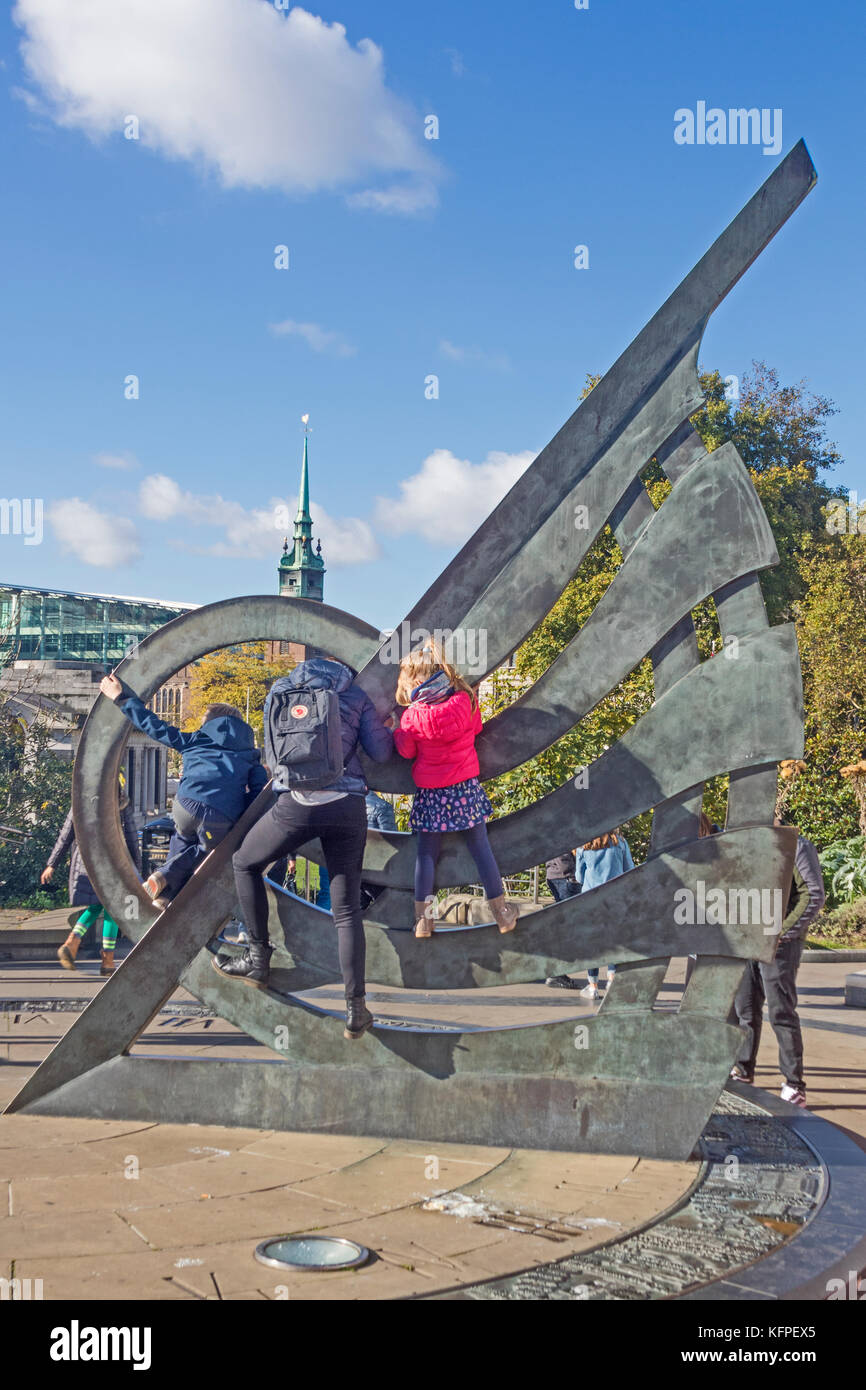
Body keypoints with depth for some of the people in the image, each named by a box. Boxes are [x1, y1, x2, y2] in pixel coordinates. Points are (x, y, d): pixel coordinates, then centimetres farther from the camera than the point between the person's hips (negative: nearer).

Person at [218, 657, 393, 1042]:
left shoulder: (279, 691, 18)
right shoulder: (354, 694, 15)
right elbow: (381, 752, 11)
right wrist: (386, 725, 30)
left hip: (297, 803, -1)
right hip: (348, 805, 1)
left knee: (245, 863, 26)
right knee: (347, 909, 6)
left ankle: (258, 961, 27)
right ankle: (356, 1009, -2)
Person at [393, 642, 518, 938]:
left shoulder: (412, 716, -13)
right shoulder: (466, 700, -8)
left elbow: (406, 750, 0)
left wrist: (395, 732, 17)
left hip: (431, 793, -1)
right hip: (466, 788, 1)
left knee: (426, 853, 8)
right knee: (480, 847, 9)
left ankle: (423, 918, 8)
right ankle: (501, 911, 15)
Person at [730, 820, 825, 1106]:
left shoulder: (795, 845, -8)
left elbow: (814, 894, -13)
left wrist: (782, 932, -16)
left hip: (778, 943, -7)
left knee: (781, 1012, -5)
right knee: (744, 1009, 12)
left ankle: (795, 1085, 2)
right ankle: (744, 1070, 26)